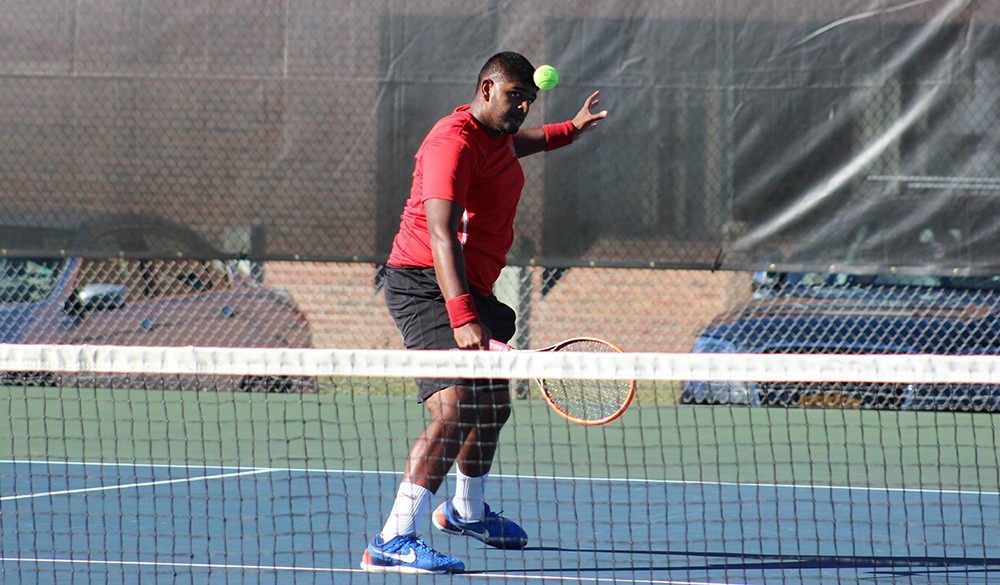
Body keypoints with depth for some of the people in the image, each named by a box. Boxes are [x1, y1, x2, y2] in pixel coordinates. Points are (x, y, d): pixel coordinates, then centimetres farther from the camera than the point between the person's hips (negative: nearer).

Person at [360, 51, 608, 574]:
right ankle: (393, 541, -31)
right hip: (426, 286, -10)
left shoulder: (499, 136, 11)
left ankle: (466, 511, 50)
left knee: (493, 406, 24)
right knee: (455, 409, -26)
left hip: (471, 290, 10)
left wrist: (572, 129, 53)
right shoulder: (453, 142, -21)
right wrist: (462, 318, -41)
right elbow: (441, 234, -31)